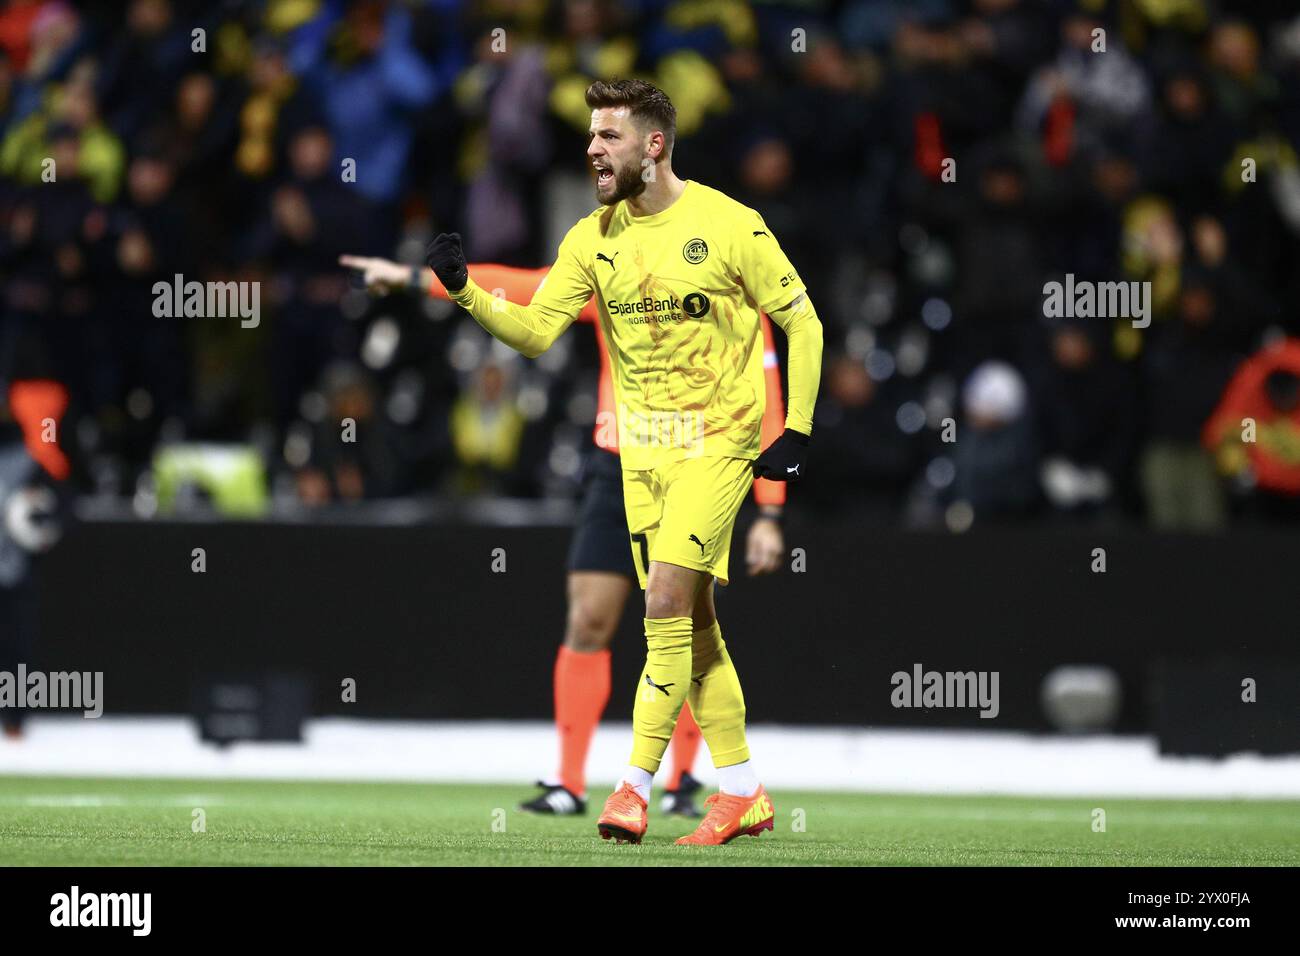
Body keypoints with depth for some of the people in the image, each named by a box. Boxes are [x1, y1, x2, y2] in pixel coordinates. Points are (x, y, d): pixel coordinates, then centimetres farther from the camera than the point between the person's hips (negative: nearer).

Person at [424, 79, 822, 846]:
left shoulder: (727, 225, -11)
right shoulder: (594, 238, 4)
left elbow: (801, 322, -4)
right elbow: (535, 332, -1)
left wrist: (798, 431, -8)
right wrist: (466, 293, -17)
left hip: (716, 439, -6)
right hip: (641, 447, 6)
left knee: (668, 601, -16)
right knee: (690, 621, 7)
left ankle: (636, 783, -14)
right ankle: (743, 794, 15)